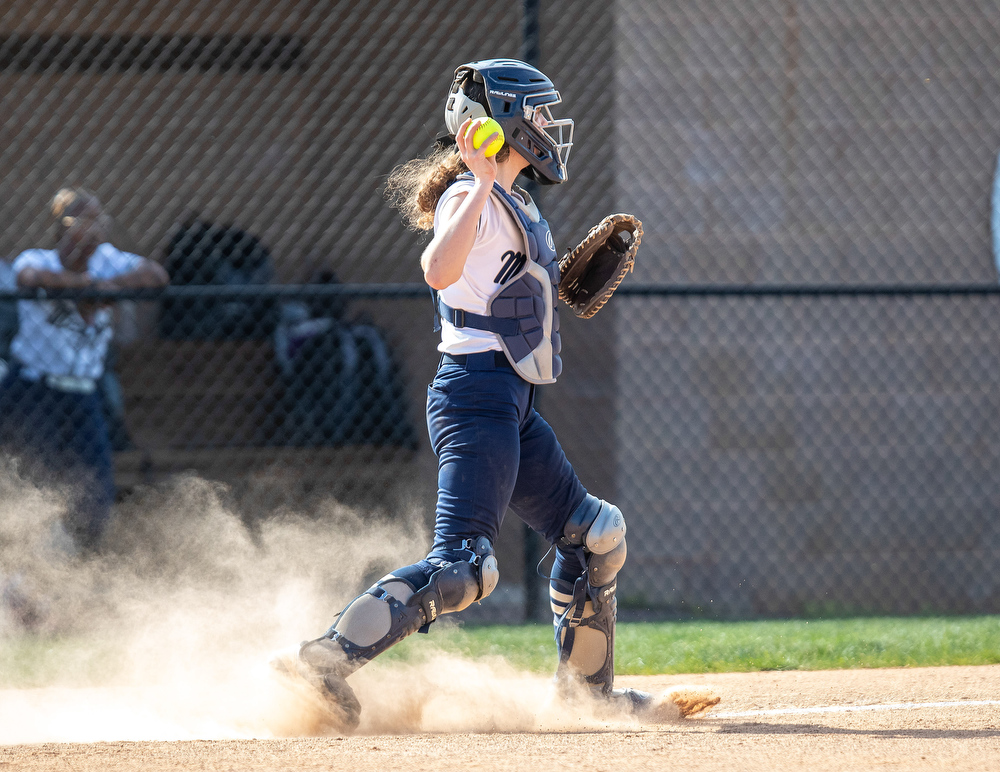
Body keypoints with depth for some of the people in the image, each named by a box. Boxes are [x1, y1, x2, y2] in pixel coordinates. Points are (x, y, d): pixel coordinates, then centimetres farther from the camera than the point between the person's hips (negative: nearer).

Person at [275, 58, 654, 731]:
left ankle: (586, 688, 31)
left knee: (593, 535, 19)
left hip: (513, 403, 10)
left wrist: (562, 276, 20)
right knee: (461, 566, -21)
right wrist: (481, 183, -34)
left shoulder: (510, 203, 17)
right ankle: (328, 659, -24)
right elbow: (439, 272, -33)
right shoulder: (469, 196, -13)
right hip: (480, 392, -10)